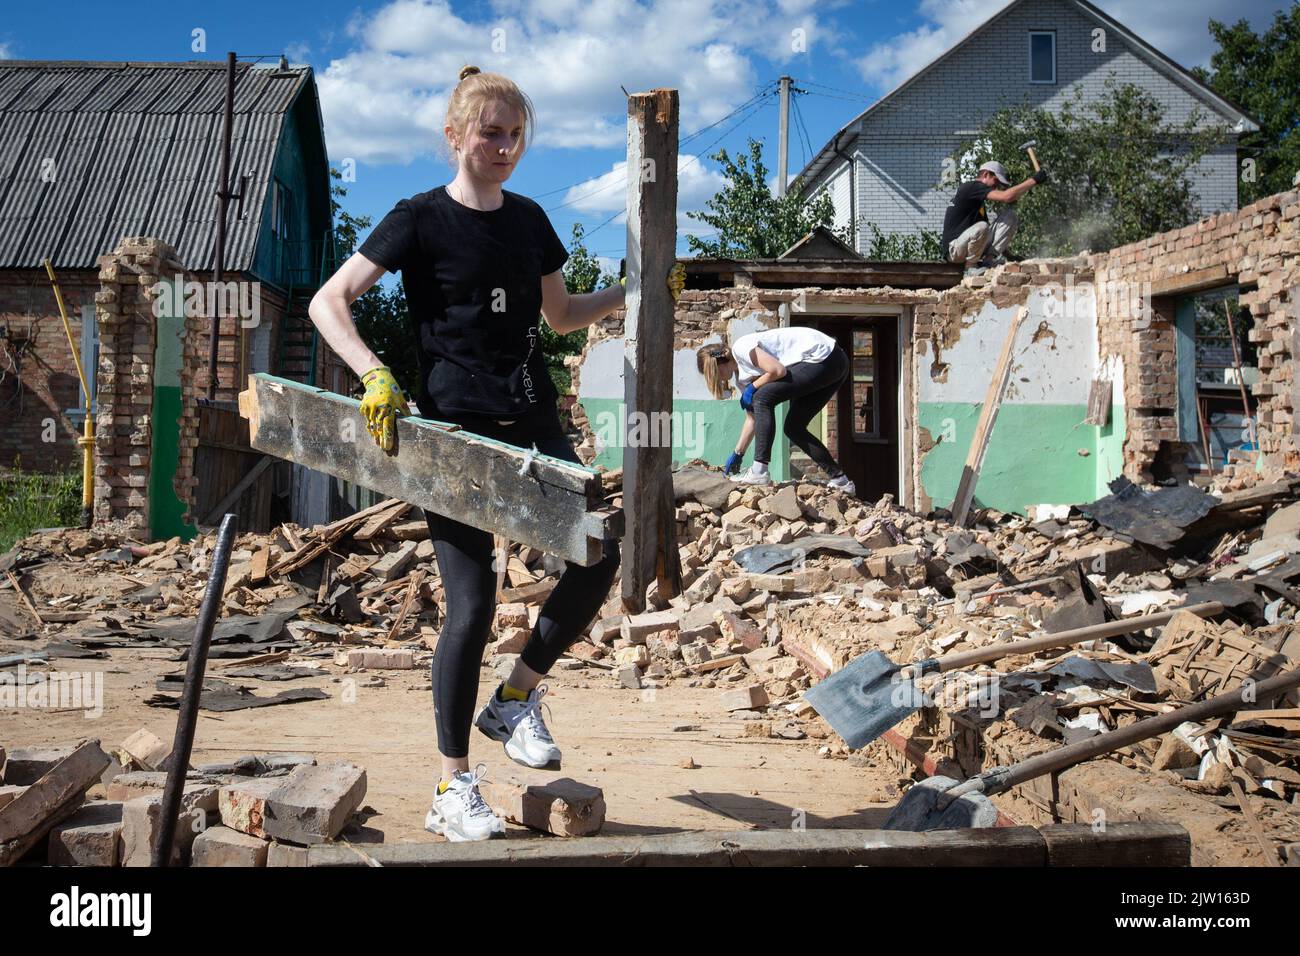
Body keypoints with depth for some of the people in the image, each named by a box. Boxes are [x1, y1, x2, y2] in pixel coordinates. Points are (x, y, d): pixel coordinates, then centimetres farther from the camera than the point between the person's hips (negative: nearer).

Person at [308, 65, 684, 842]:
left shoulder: (528, 218, 12)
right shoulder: (421, 219, -5)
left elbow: (560, 314, 23)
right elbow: (330, 302, -10)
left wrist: (632, 292, 11)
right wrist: (376, 376, -25)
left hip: (532, 422, 6)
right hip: (455, 428, -6)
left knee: (599, 555, -7)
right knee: (473, 603, -7)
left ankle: (517, 698, 17)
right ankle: (454, 787, 8)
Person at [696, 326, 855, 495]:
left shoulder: (740, 348, -10)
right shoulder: (741, 376, 18)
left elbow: (778, 370, -19)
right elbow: (753, 417, 21)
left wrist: (752, 388, -5)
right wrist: (737, 454, 20)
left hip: (825, 357, -10)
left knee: (763, 398, -15)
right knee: (794, 427, 11)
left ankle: (759, 471, -18)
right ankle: (839, 479, 12)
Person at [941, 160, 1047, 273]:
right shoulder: (971, 187, -11)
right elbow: (1006, 196, -23)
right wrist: (1034, 180, -19)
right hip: (953, 249, -9)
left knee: (1010, 215, 1)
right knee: (981, 227, -41)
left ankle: (990, 257, -10)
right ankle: (971, 267, -17)